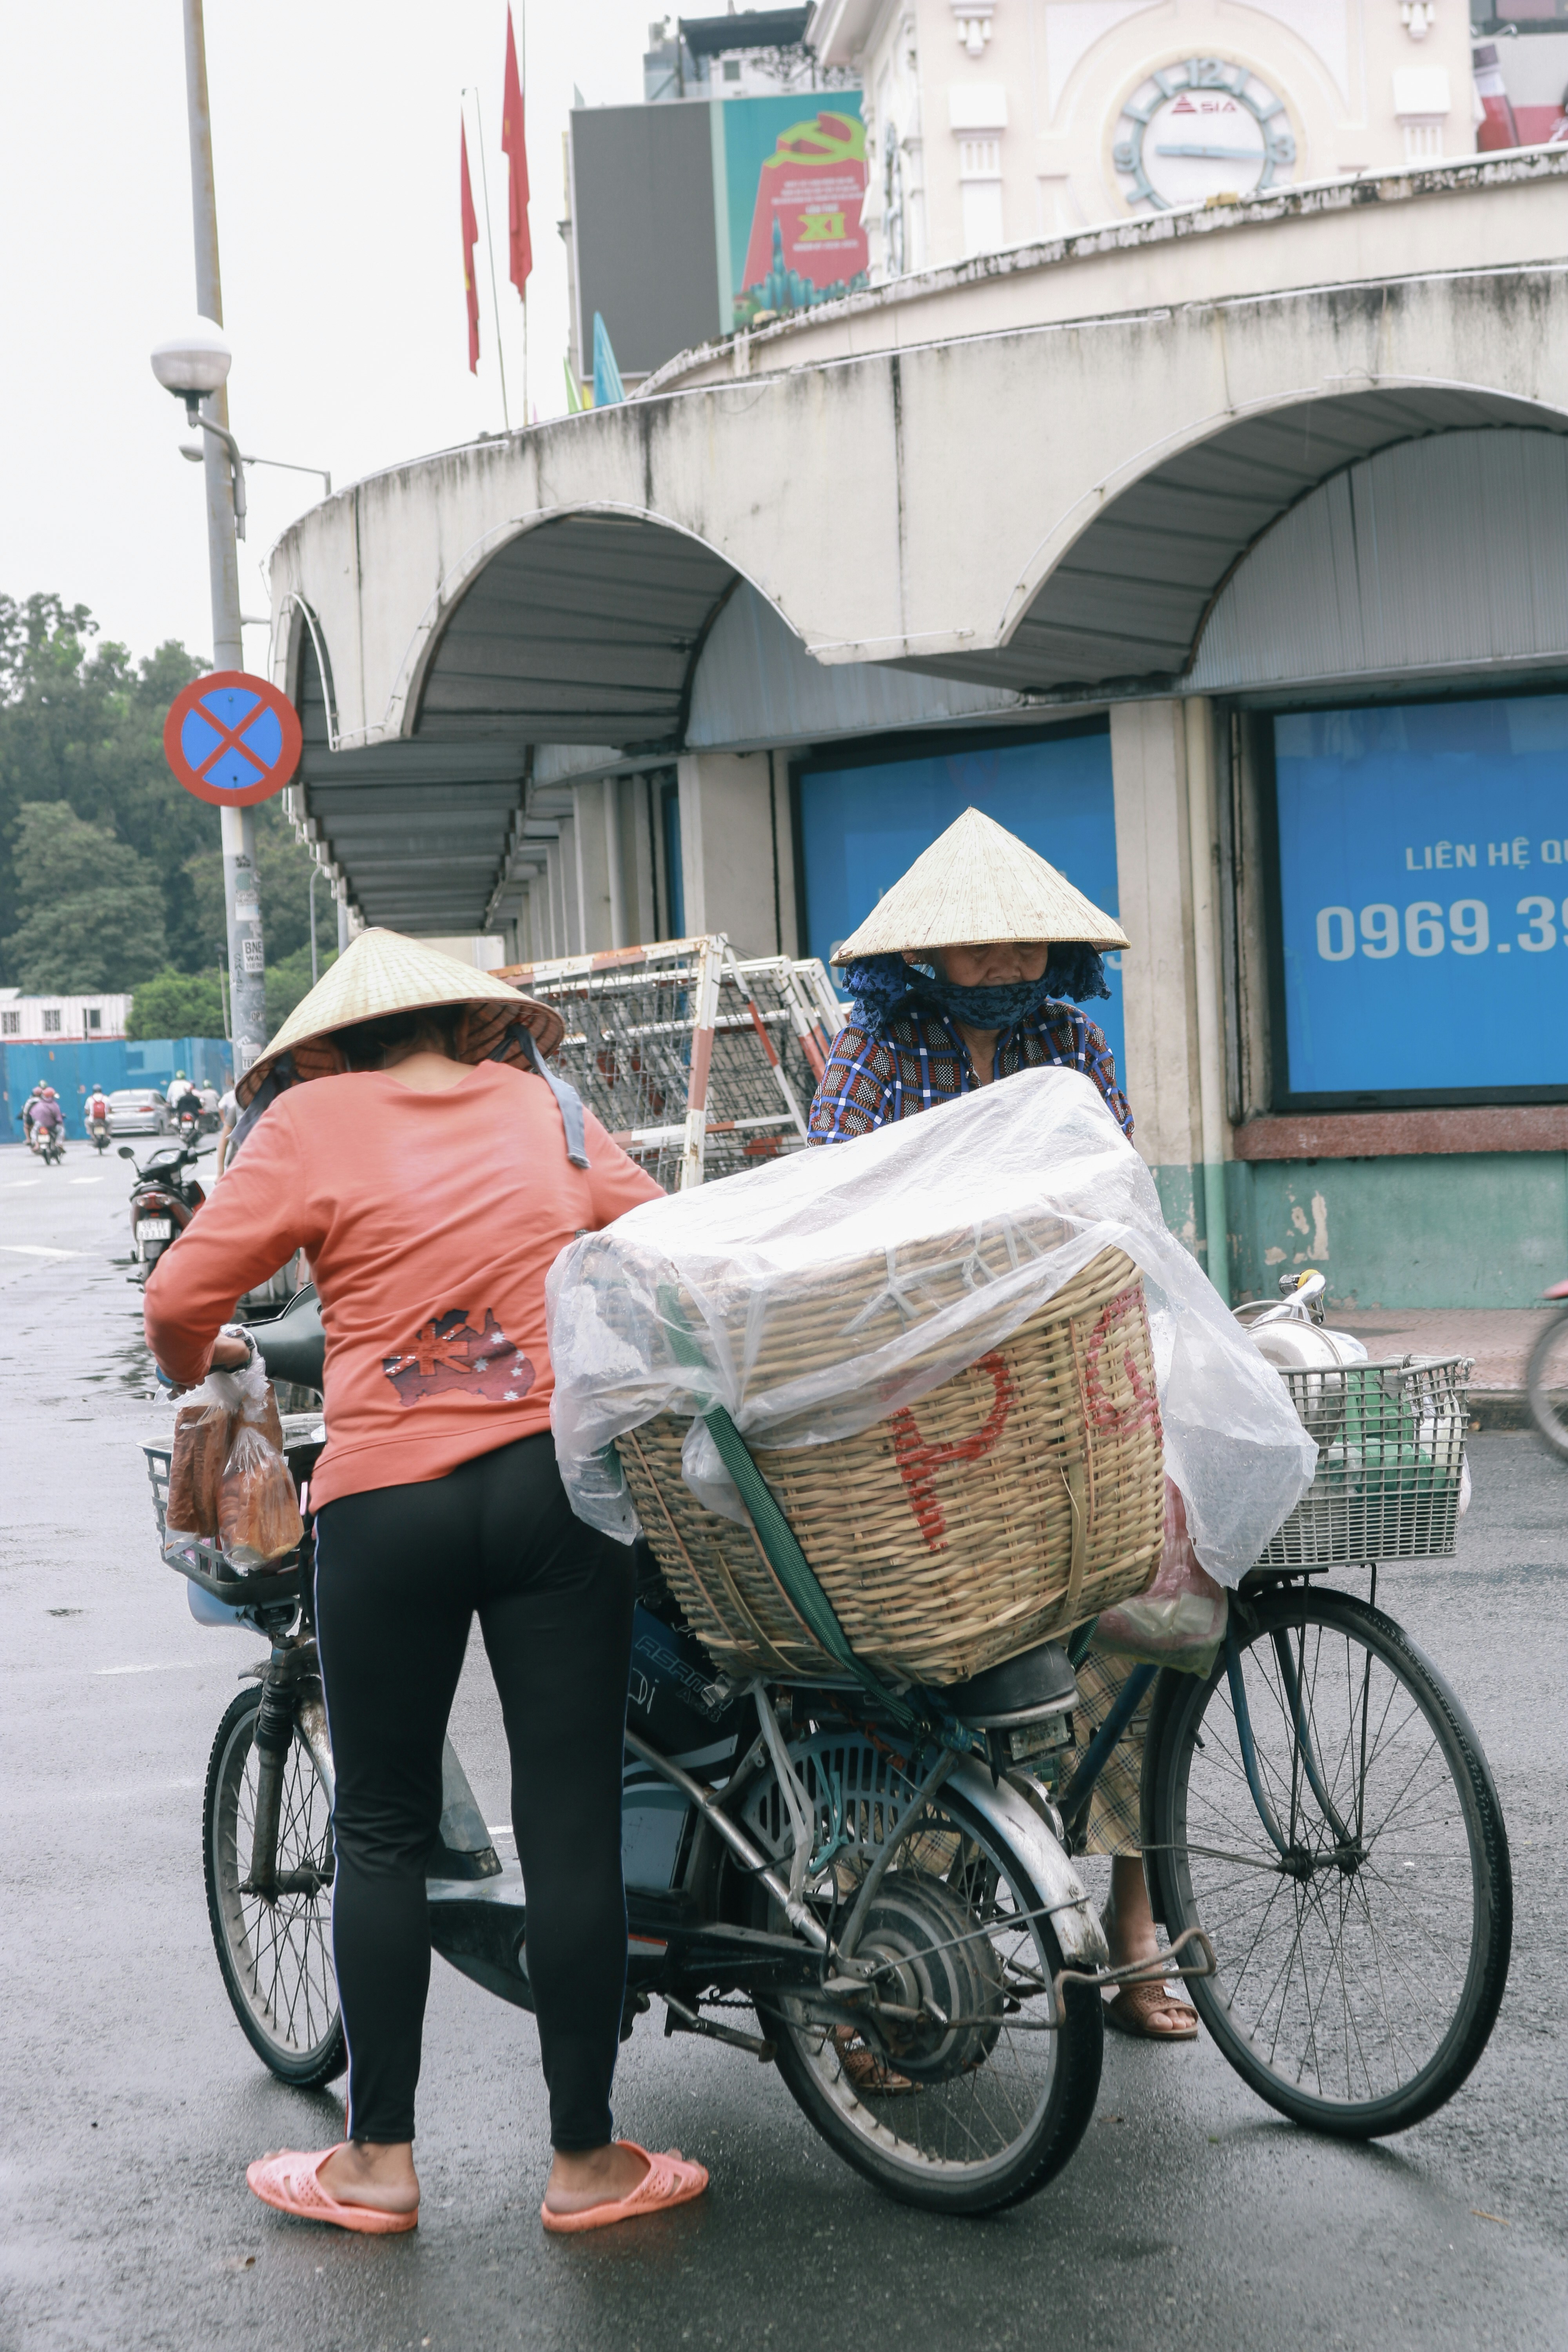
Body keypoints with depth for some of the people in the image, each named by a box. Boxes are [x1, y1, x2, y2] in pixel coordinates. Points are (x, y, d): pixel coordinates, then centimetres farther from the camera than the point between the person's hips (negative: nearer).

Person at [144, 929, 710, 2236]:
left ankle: (380, 2158, 17)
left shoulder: (313, 1119, 1)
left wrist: (199, 1366, 19)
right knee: (572, 1822, 5)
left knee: (383, 1829, 10)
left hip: (386, 1501, -2)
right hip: (555, 1480, 2)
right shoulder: (546, 1105, 11)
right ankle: (585, 2158, 13)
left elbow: (179, 1301, -3)